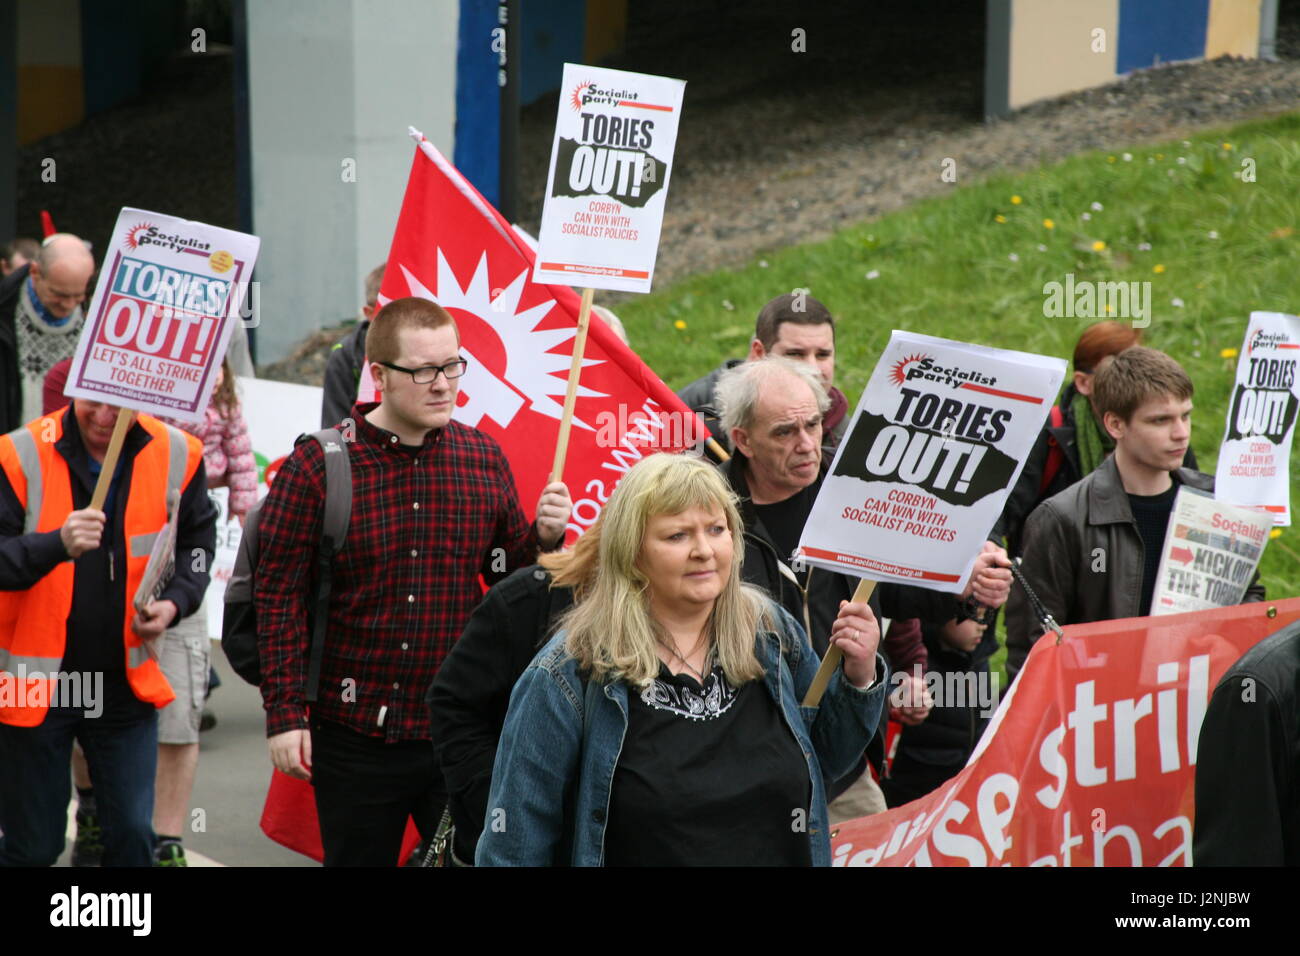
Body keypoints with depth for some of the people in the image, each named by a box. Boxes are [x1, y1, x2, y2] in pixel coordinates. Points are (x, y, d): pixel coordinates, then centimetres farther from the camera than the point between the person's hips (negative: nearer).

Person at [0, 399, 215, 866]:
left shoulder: (177, 455, -3)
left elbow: (196, 544, 15)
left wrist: (175, 602, -4)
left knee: (132, 838, 5)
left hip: (126, 684, 3)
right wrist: (58, 543, -36)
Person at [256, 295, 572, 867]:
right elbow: (280, 595, -5)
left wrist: (544, 538, -8)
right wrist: (285, 715, -8)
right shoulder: (316, 466, -7)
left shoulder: (484, 460, 4)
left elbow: (509, 575, 14)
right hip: (356, 734, -2)